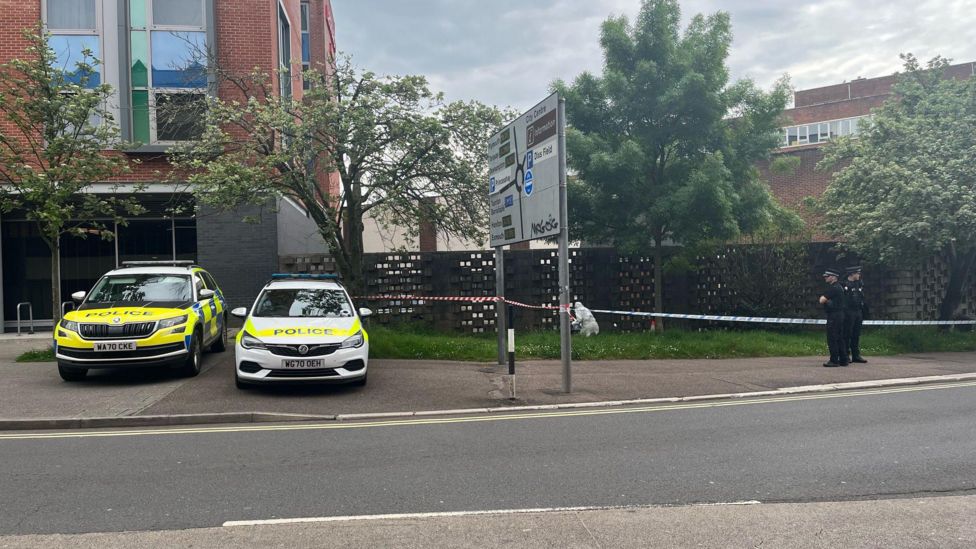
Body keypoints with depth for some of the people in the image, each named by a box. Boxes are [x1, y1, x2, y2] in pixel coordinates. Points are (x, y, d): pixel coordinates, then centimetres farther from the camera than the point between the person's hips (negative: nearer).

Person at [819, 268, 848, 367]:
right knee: (839, 338, 12)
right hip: (839, 315, 10)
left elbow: (822, 301, -18)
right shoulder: (838, 287, 17)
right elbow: (823, 300, 22)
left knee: (832, 339, -6)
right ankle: (843, 360, 16)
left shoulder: (833, 288, -17)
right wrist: (825, 299, 3)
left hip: (834, 316, -10)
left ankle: (834, 360, -4)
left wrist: (823, 299, 2)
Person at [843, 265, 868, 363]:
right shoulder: (845, 285, -10)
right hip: (848, 313, -7)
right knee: (847, 334, -3)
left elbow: (862, 299, 17)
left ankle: (856, 355, 15)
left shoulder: (859, 284, 13)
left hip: (858, 312, 7)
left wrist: (863, 312, 13)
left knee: (856, 335, 10)